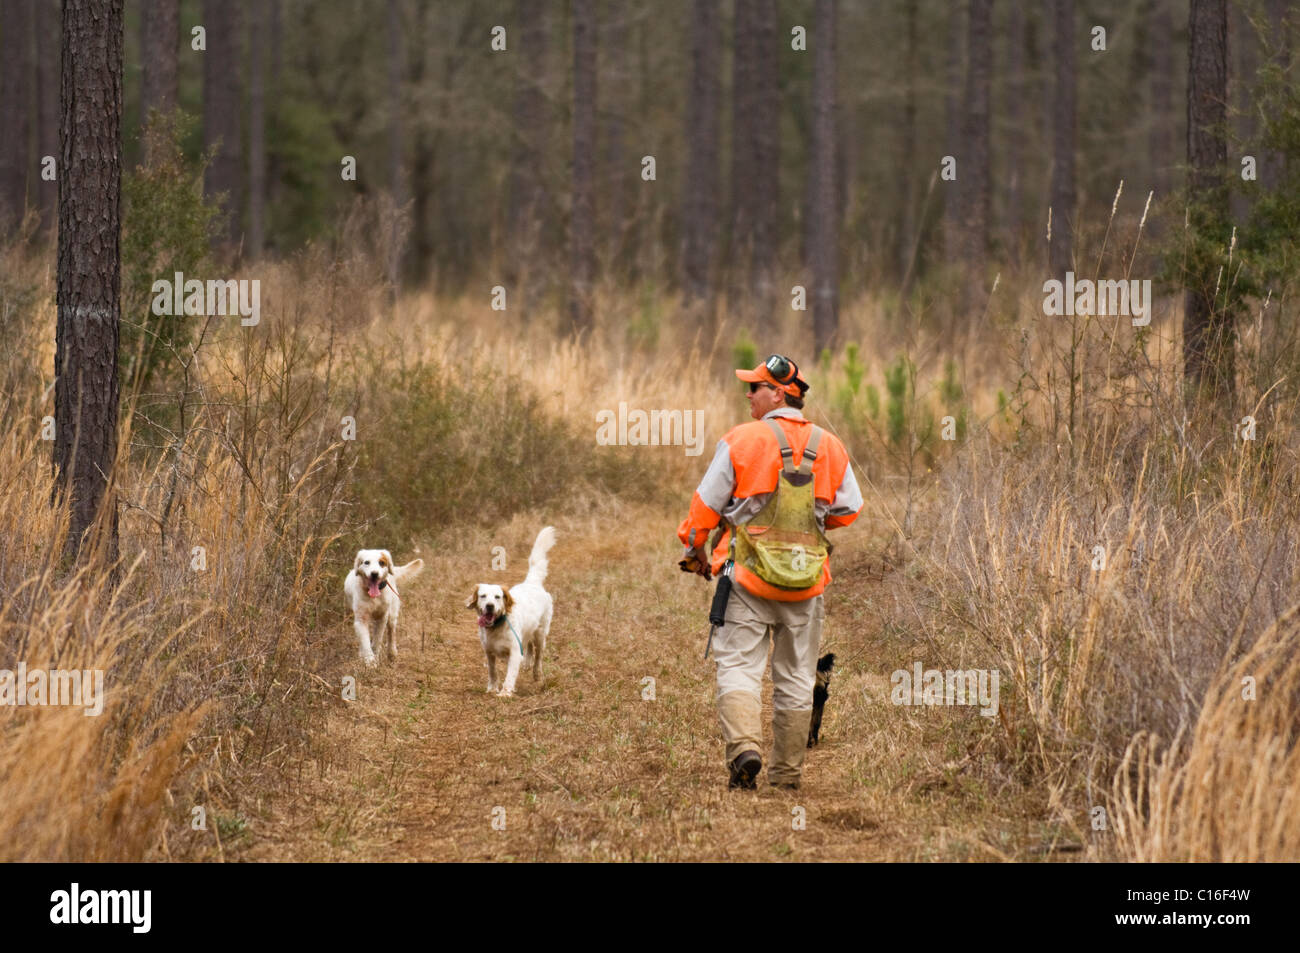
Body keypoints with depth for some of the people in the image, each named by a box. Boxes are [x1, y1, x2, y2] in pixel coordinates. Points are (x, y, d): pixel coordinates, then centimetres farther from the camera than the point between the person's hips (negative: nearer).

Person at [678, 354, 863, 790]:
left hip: (748, 575, -3)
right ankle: (787, 773, 14)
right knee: (795, 676, 11)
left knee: (738, 665, -1)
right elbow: (848, 509, 11)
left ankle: (744, 747, -22)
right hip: (806, 583, 3)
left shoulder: (741, 440, -8)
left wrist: (695, 546, 13)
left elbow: (707, 504, -4)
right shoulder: (829, 448, 4)